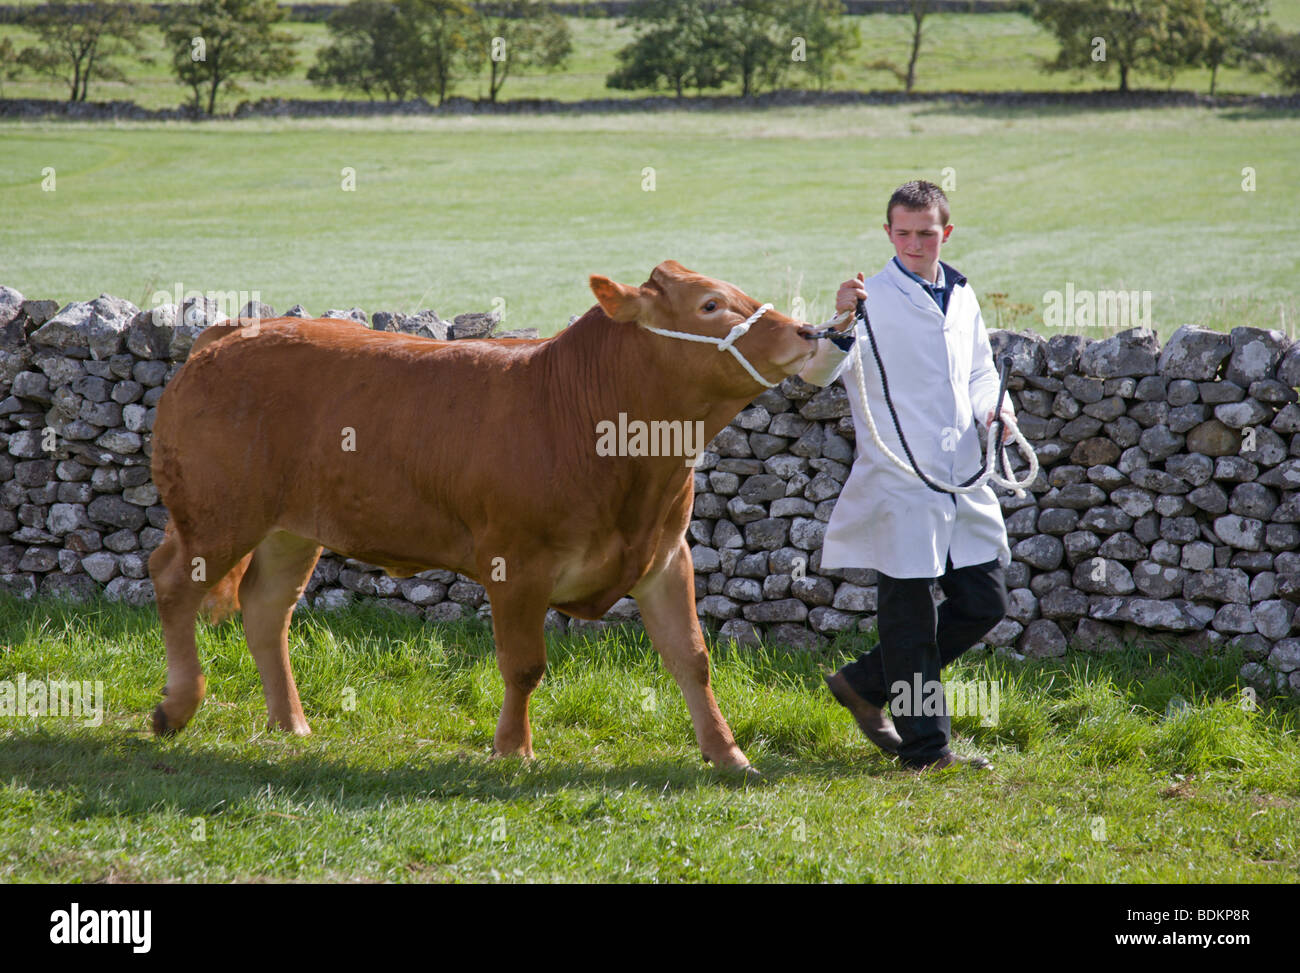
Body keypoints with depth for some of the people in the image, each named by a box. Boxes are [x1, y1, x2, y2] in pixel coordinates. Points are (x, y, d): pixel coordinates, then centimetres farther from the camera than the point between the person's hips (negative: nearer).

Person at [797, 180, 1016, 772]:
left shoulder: (962, 299, 13)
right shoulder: (873, 300, -7)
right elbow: (816, 373, -19)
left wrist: (996, 409, 5)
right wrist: (840, 324, -38)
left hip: (964, 480, 7)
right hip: (899, 481, -7)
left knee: (984, 603, 9)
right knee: (909, 611, 1)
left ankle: (865, 684, 23)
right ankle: (925, 747, 10)